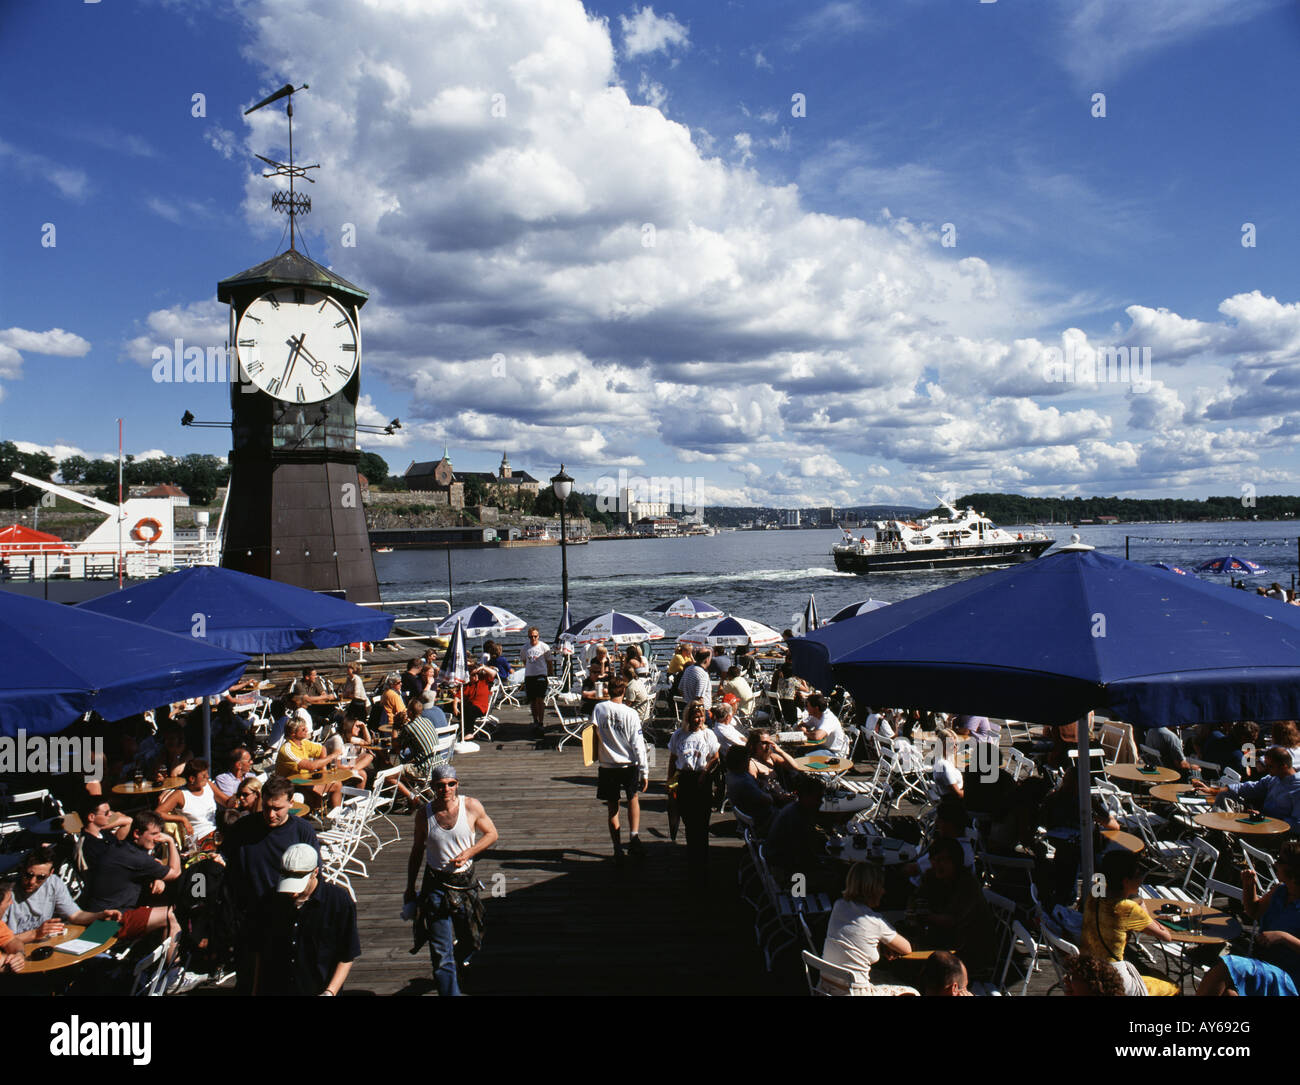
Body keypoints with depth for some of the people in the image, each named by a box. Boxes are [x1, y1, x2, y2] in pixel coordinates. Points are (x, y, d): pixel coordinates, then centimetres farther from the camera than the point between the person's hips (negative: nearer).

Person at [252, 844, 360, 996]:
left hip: (318, 991, -3)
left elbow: (347, 958, -8)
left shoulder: (340, 901, -13)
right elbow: (260, 953, 9)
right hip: (272, 990, 3)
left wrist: (330, 992, -16)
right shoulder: (272, 901, -2)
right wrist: (255, 991, 10)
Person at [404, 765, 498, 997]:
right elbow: (417, 852, 7)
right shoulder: (424, 815, -7)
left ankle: (452, 974, 52)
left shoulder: (471, 807, -10)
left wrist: (468, 852, -14)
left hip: (465, 883, 1)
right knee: (441, 954, -6)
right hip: (435, 886, -1)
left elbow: (491, 834, 2)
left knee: (467, 942, 20)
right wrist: (410, 888, 12)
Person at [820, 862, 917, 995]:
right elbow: (907, 949, 2)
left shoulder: (838, 905, 1)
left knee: (888, 976, 29)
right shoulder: (876, 923, -14)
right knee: (912, 993, 13)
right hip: (854, 992, -6)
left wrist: (883, 946, 6)